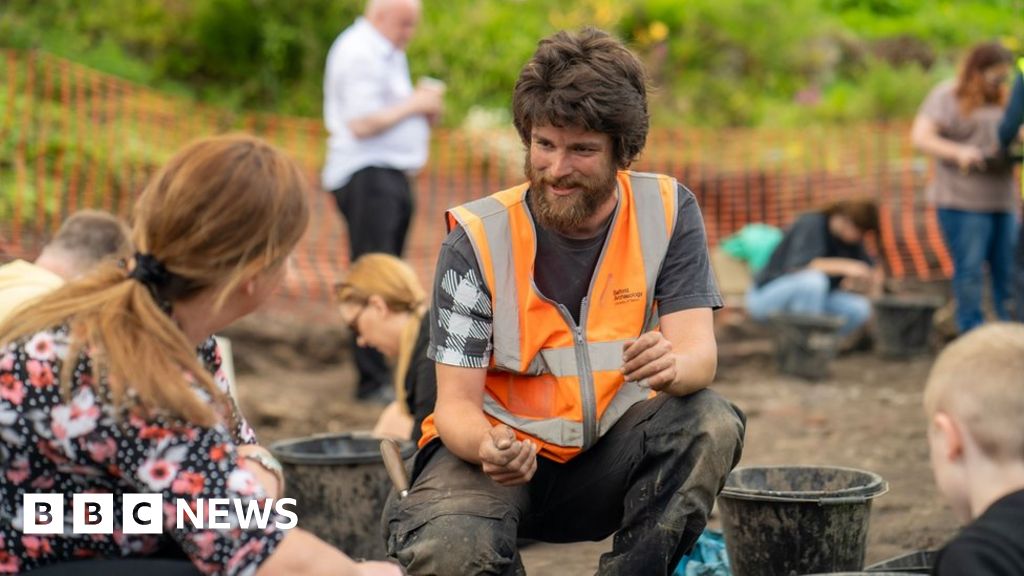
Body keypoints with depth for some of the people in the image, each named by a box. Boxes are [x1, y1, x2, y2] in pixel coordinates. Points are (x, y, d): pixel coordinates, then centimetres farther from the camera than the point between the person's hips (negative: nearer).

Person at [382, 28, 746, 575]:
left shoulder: (668, 212, -6)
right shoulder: (478, 240, -12)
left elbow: (700, 352, -15)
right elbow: (457, 403, -13)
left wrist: (673, 366, -41)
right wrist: (489, 447, -38)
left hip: (611, 450, 3)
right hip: (500, 447, -2)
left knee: (710, 422, -27)